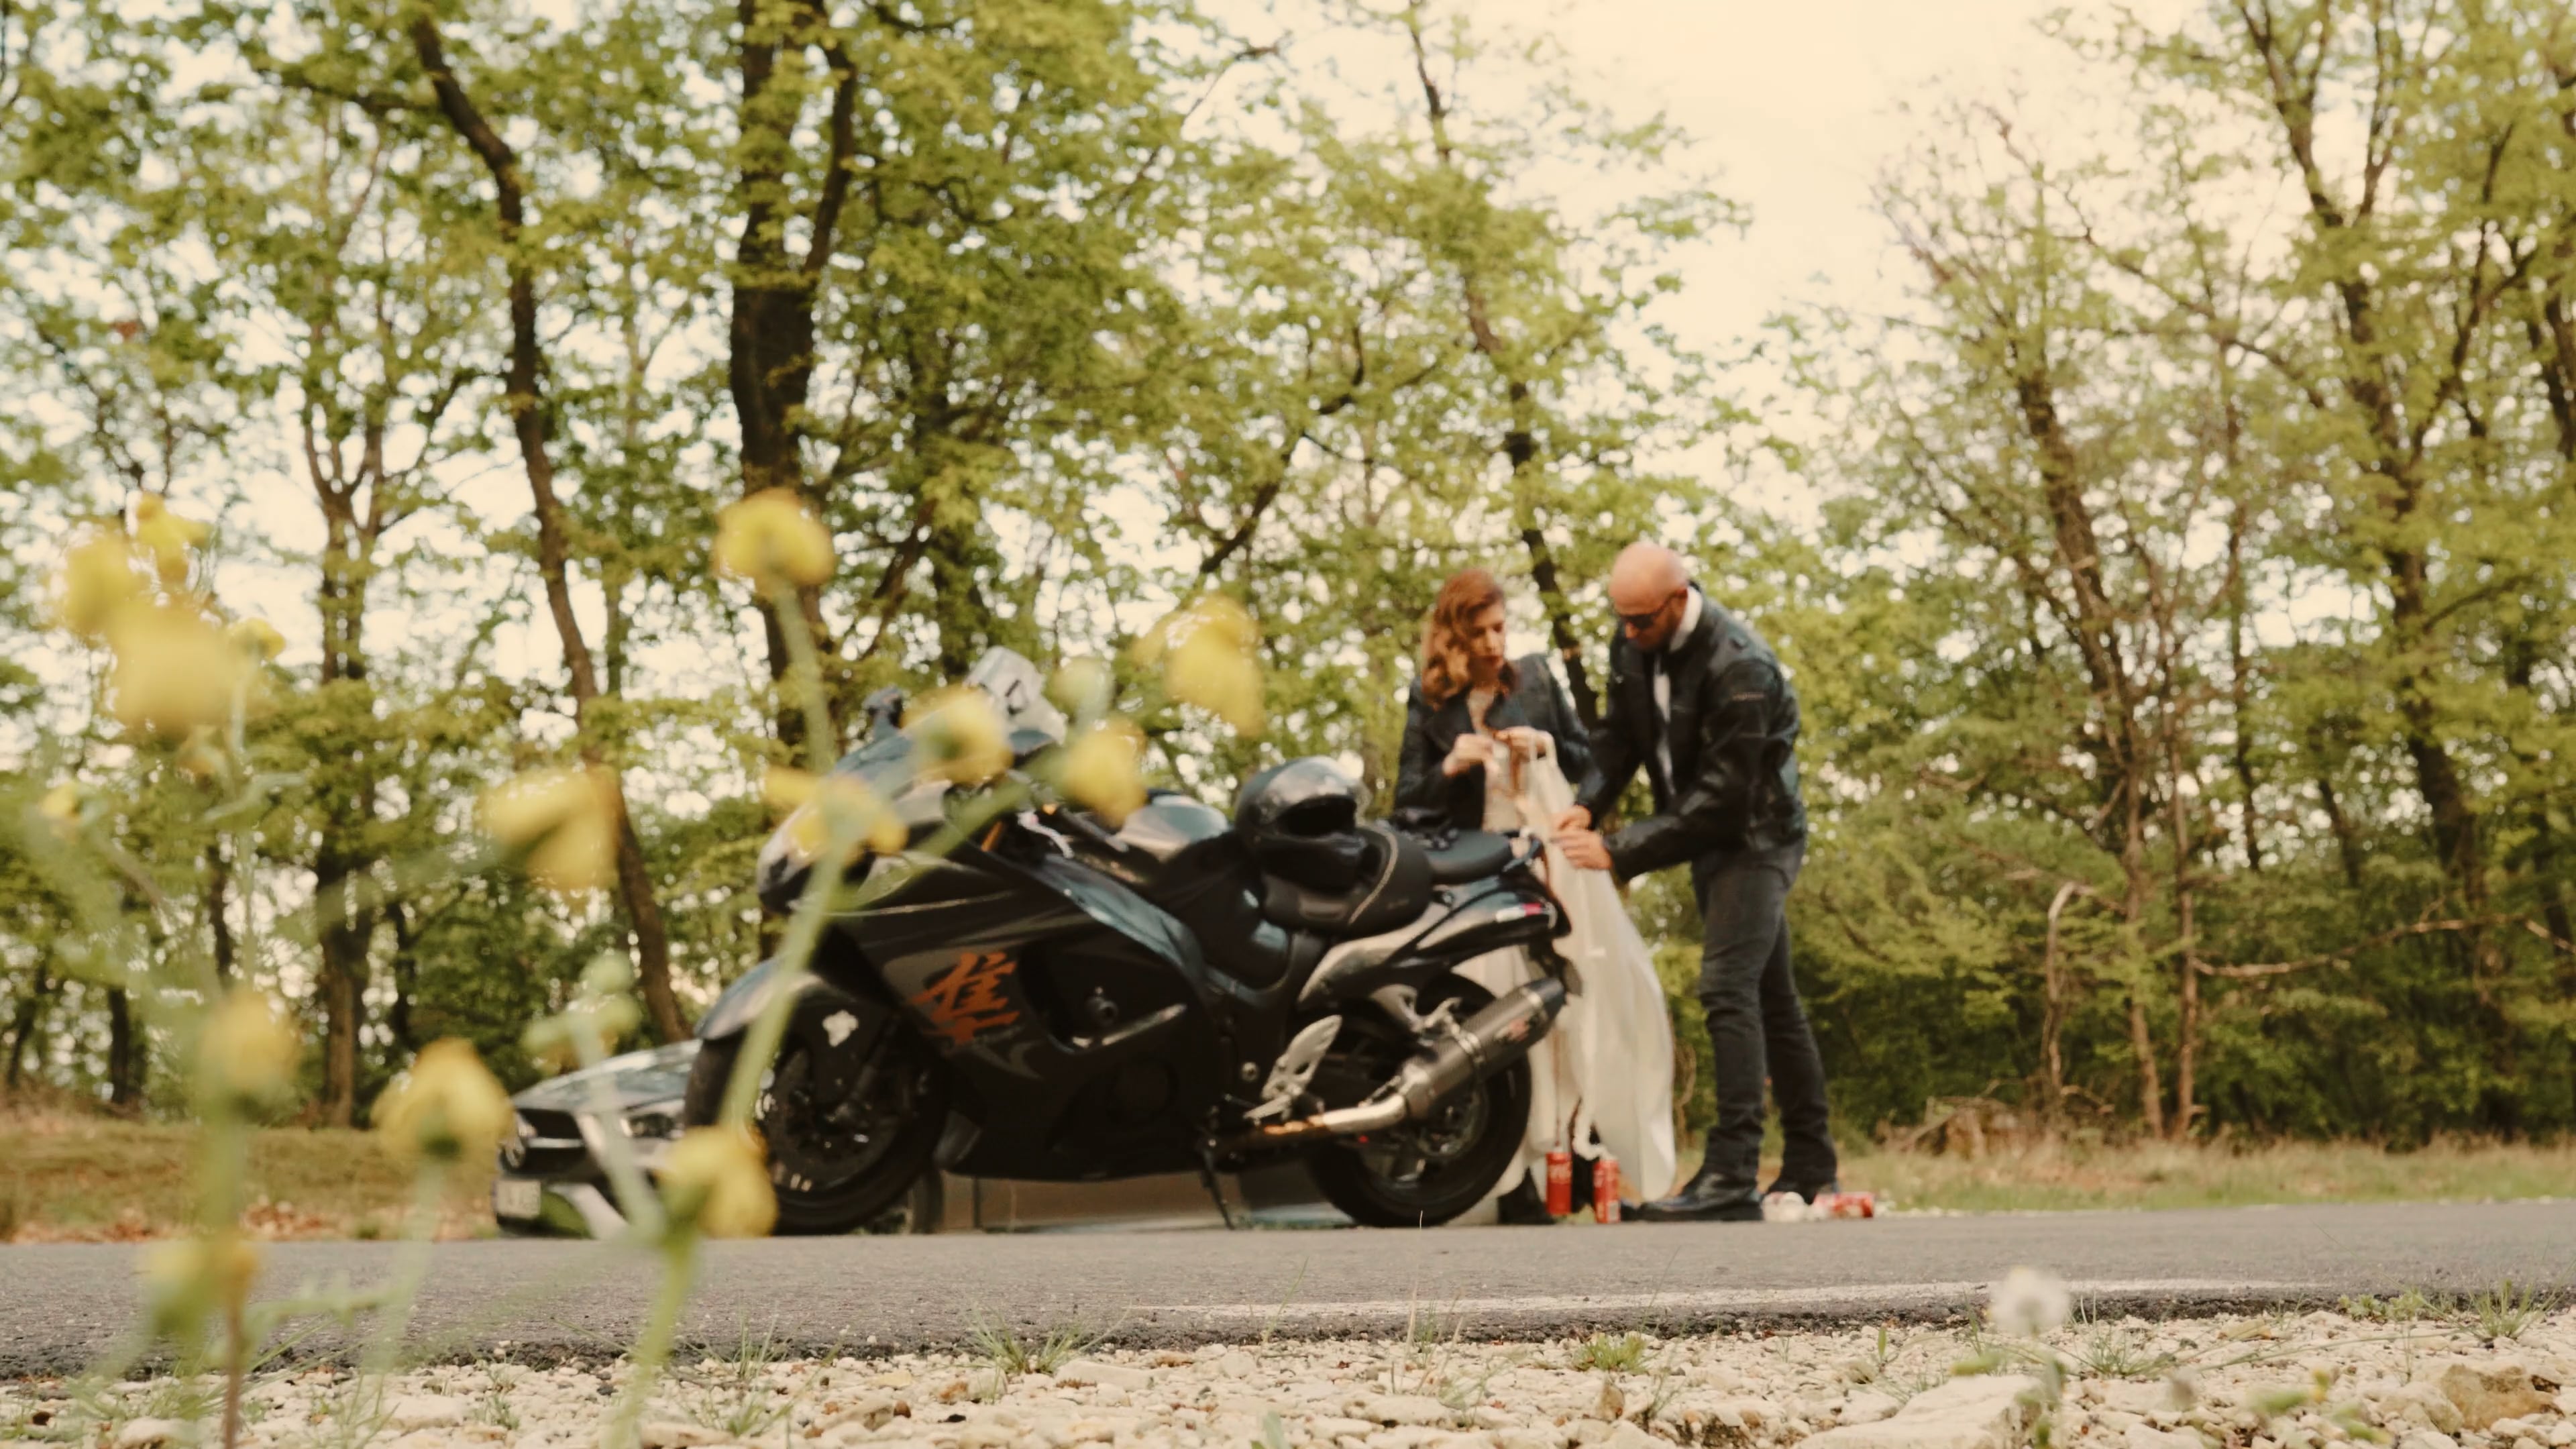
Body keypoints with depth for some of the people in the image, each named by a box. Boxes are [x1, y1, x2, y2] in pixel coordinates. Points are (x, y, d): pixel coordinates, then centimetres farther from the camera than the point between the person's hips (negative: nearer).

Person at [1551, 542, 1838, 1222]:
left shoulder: (1740, 668, -27)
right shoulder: (1633, 646, -2)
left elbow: (1723, 796, -29)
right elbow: (1618, 734, 7)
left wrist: (1620, 852, -30)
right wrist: (1588, 805, -13)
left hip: (1756, 835, -8)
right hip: (1709, 838, 9)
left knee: (1728, 987, -20)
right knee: (1770, 997, 14)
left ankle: (1731, 1176, -22)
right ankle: (1810, 1166, 22)